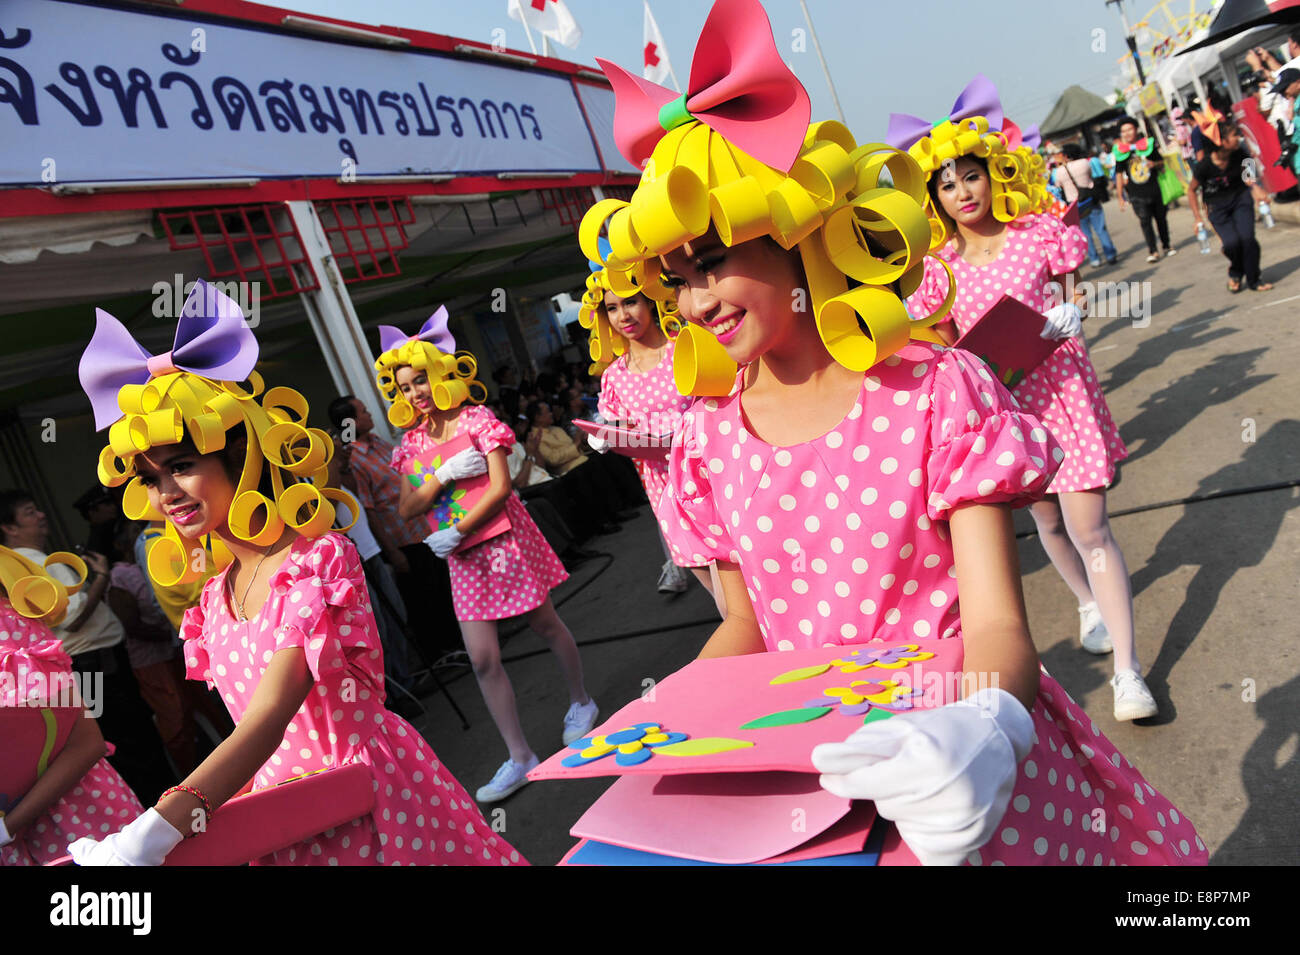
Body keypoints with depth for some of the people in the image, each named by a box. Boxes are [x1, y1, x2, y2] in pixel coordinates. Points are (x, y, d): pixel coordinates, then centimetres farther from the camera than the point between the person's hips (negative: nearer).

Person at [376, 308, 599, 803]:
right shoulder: (412, 442, 7)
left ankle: (580, 702, 38)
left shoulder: (476, 420, -8)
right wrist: (444, 474, -15)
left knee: (544, 625, 12)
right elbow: (407, 509, 0)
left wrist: (455, 532, -17)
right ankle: (519, 756, 10)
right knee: (482, 658, 0)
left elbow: (501, 488, -15)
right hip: (464, 557, 4)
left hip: (504, 537, -4)